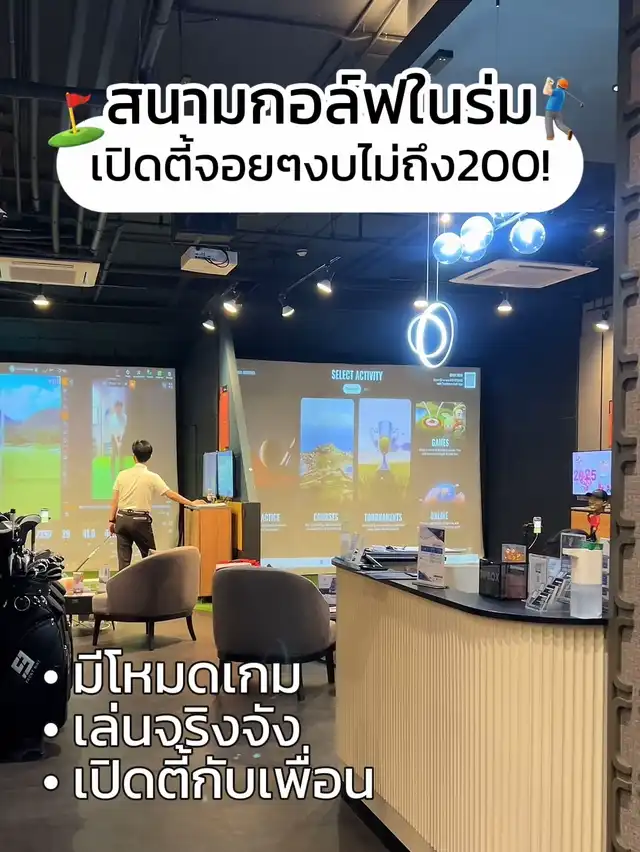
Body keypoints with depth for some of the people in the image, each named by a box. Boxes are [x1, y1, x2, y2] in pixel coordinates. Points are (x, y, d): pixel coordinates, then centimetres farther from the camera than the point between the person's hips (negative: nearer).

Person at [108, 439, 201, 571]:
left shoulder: (122, 475, 2)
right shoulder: (152, 477, -6)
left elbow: (115, 500, 4)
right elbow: (171, 495, -7)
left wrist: (112, 520, 13)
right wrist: (191, 503, 1)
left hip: (122, 519, 3)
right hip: (140, 520, -3)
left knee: (124, 559, 6)